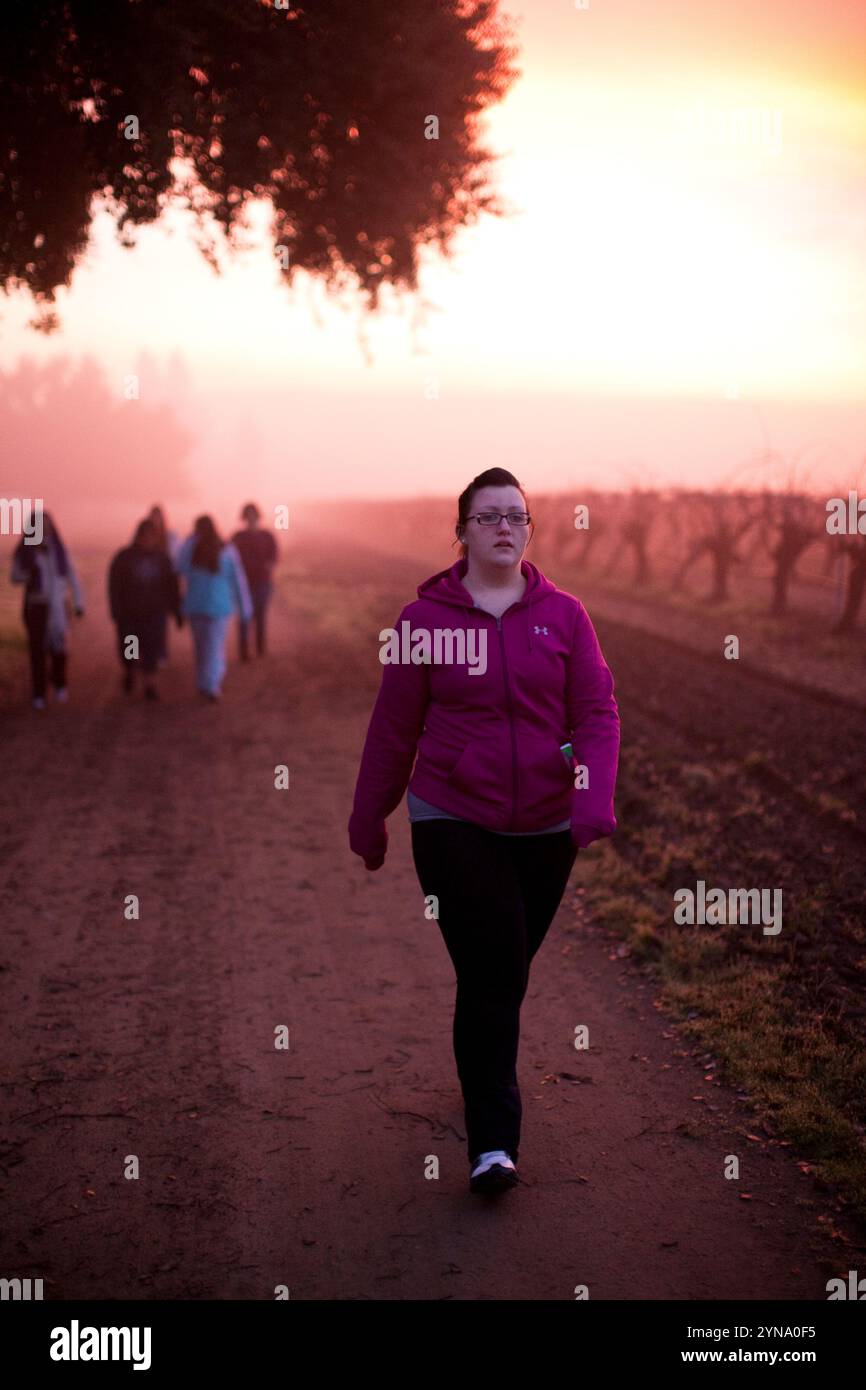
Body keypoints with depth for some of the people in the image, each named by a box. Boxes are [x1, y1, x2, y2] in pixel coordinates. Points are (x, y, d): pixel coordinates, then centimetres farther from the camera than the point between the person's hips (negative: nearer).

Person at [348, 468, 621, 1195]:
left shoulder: (564, 614, 1)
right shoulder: (425, 616, -3)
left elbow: (598, 714, -3)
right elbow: (393, 727, 2)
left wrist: (595, 803, -18)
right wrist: (369, 821, 8)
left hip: (545, 827, 3)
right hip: (453, 821, -2)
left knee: (505, 971, 14)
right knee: (492, 972, -11)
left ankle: (486, 1076, 41)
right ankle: (493, 1145, -4)